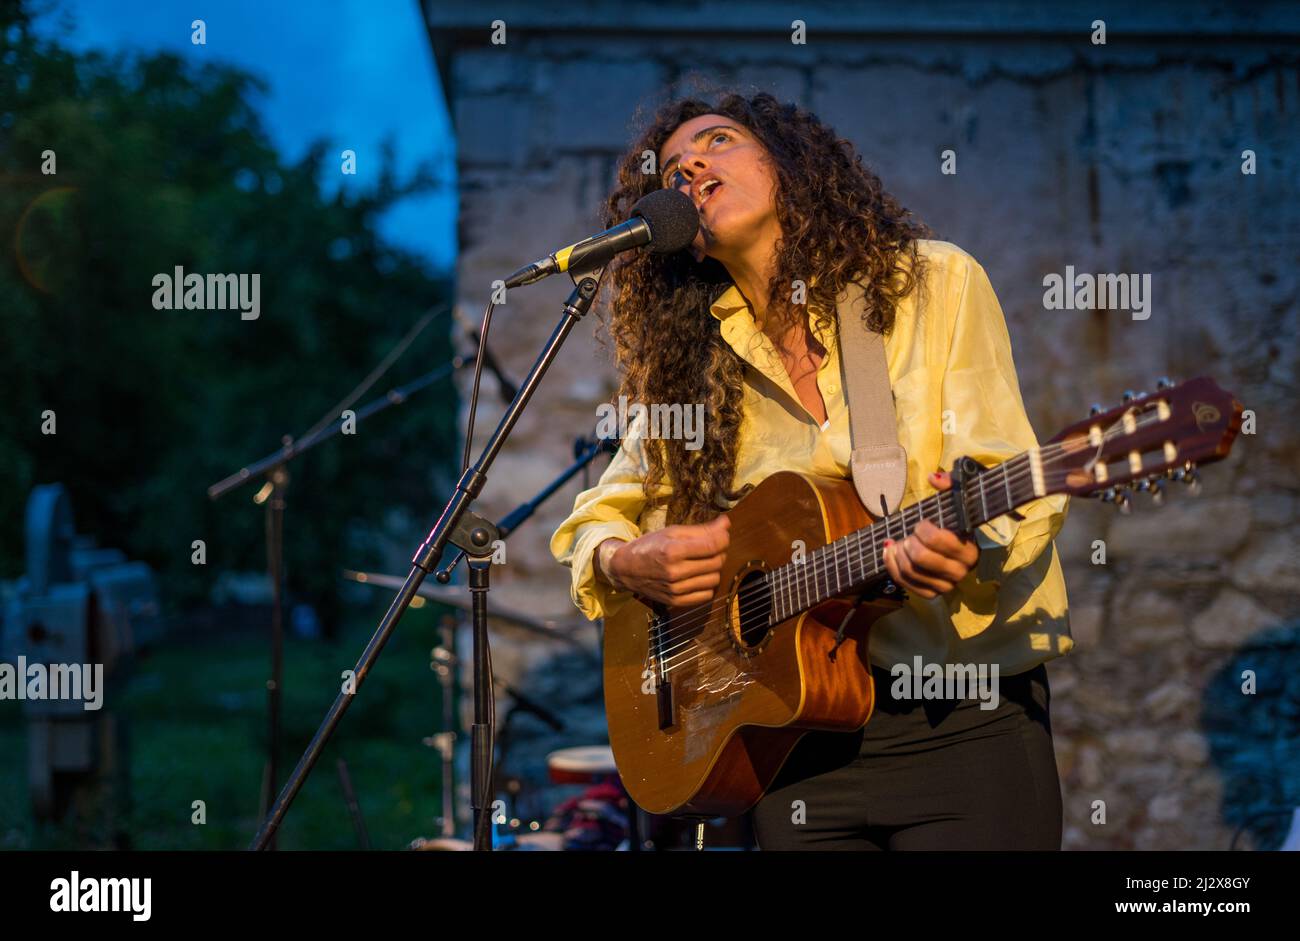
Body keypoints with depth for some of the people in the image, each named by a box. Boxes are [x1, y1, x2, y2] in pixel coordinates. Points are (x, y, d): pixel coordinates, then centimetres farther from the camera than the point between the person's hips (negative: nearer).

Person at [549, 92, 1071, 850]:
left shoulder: (934, 282, -2)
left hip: (967, 722, -3)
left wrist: (967, 541, -30)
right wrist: (629, 565, -7)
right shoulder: (694, 367, 8)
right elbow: (591, 525, 16)